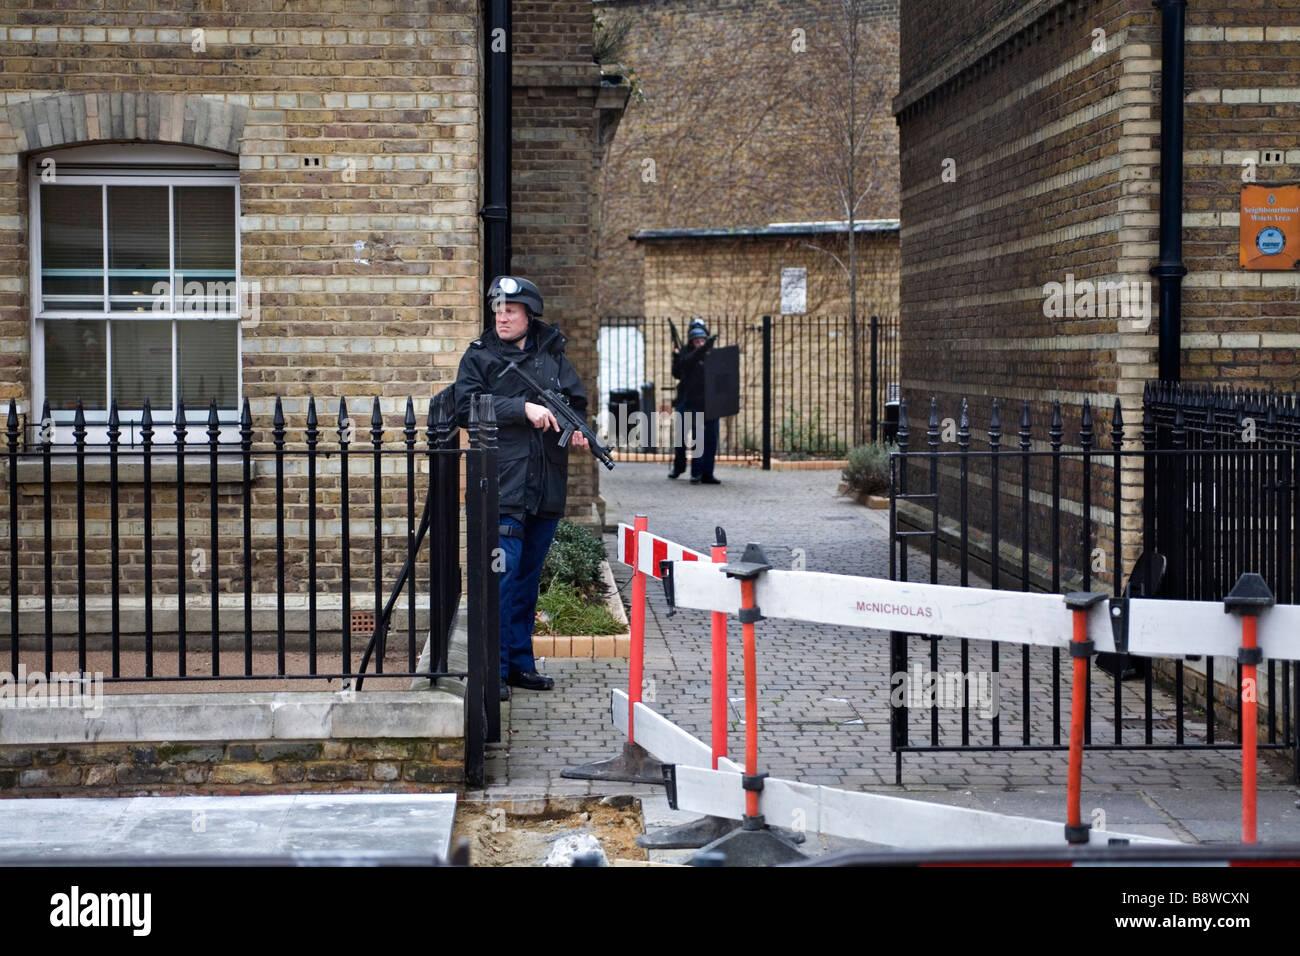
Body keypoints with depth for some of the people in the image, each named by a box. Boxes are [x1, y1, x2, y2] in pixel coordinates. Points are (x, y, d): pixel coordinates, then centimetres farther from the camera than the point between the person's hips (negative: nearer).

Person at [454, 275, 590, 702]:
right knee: (502, 575, -11)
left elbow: (576, 399, 15)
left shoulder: (552, 355, 12)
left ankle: (520, 664, 20)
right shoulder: (479, 356, 2)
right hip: (502, 486, -4)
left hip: (546, 488, 5)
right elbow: (467, 405, -9)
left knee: (528, 577, 12)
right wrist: (523, 408, -18)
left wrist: (576, 427, -8)